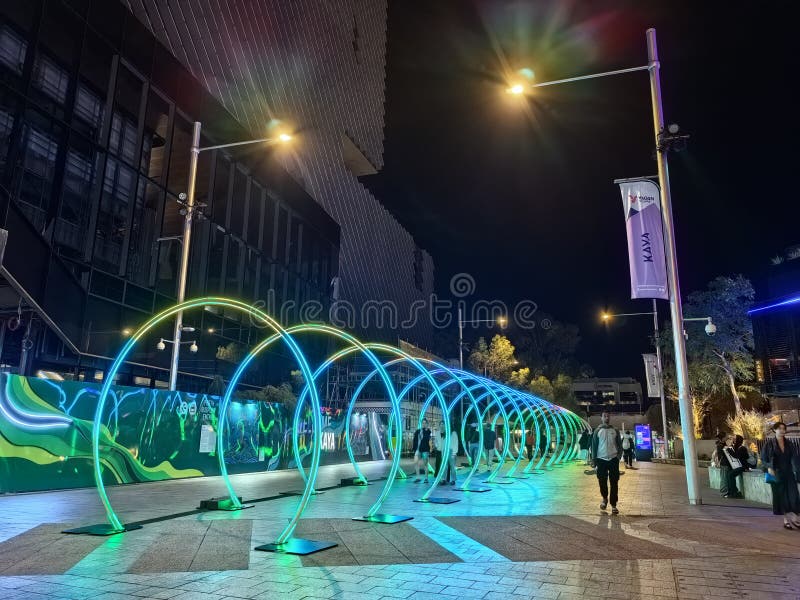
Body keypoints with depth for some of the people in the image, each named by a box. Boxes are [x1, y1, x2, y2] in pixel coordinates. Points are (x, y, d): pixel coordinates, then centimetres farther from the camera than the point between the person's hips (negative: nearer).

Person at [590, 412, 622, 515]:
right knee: (602, 481, 4)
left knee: (614, 483, -1)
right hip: (601, 460, 0)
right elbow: (594, 445, 3)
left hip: (613, 460, 0)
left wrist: (619, 456, -3)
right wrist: (594, 459, -2)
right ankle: (605, 498, 29)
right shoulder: (597, 431, 3)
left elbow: (620, 445, 9)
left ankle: (613, 505, 5)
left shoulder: (615, 431, 6)